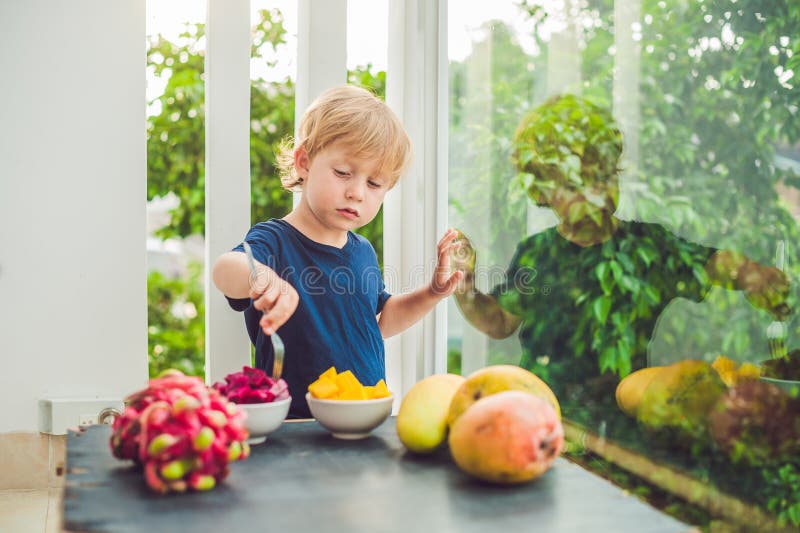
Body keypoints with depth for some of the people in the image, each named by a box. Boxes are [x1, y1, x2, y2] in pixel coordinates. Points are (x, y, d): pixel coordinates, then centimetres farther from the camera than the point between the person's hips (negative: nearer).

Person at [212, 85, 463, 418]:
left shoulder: (363, 252, 11)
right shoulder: (275, 241, -10)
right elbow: (223, 269, -33)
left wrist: (432, 292, 14)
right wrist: (259, 277, -54)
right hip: (294, 428, -7)